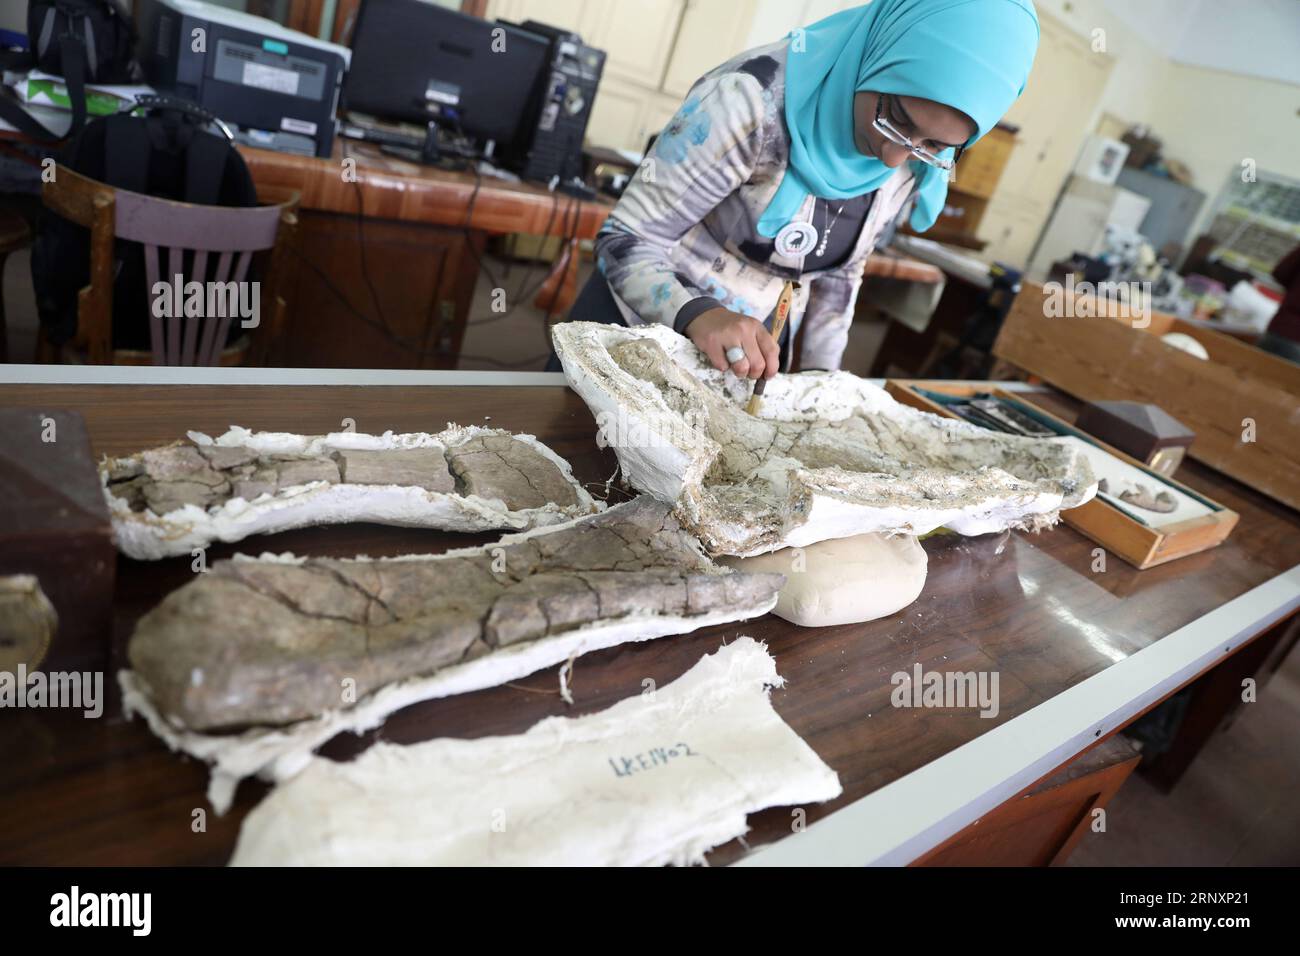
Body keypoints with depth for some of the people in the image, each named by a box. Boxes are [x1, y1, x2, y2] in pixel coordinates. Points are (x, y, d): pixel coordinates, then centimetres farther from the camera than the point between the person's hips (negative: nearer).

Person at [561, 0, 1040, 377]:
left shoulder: (912, 170, -5)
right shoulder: (754, 99, -24)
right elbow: (625, 241, -22)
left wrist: (820, 373, 0)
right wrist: (697, 315, -38)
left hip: (754, 353, 4)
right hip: (639, 335, -4)